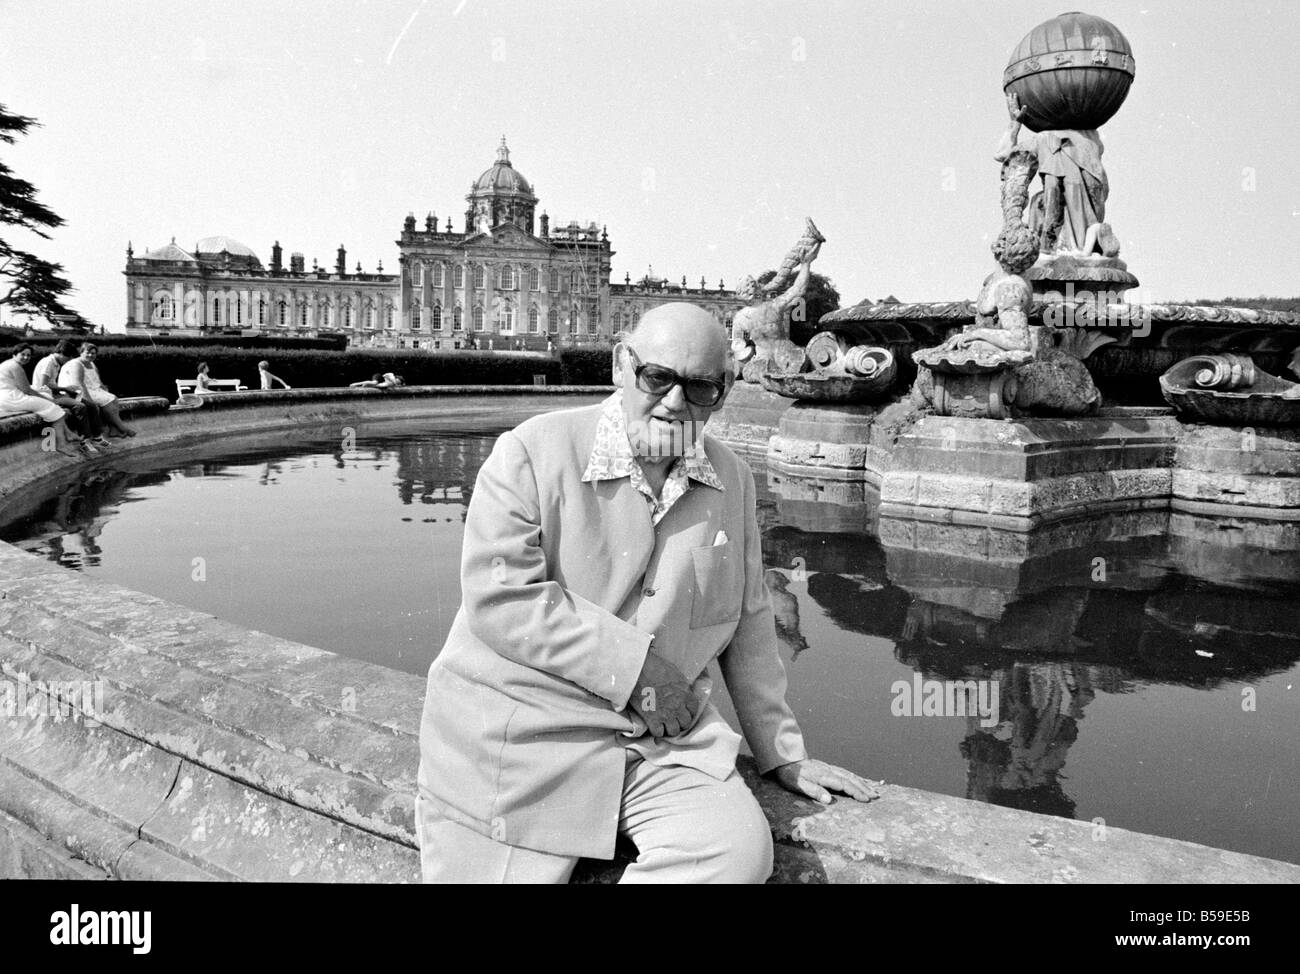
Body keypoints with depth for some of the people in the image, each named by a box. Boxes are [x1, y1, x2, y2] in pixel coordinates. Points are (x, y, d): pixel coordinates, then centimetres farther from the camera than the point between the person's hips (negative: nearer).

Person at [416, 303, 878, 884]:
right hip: (522, 735, -3)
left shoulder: (732, 480, 8)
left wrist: (782, 753, 16)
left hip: (666, 737, 4)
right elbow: (500, 600, -17)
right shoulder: (533, 451, -8)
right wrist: (635, 663, -17)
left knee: (741, 851, -19)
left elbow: (748, 625, 14)